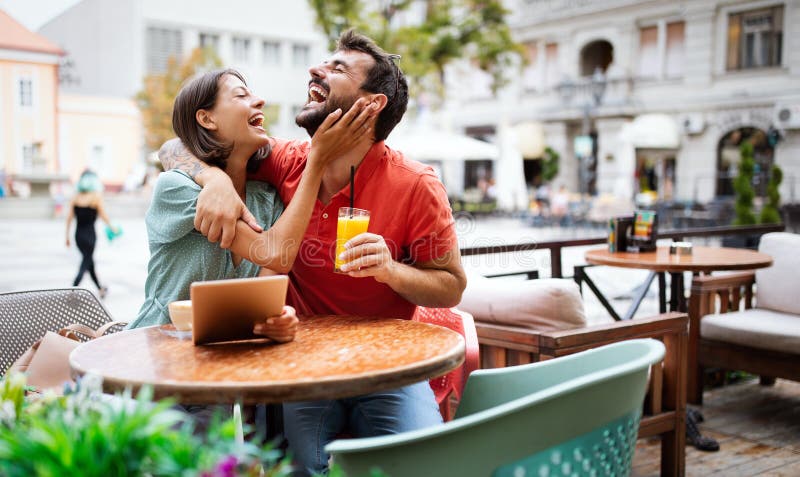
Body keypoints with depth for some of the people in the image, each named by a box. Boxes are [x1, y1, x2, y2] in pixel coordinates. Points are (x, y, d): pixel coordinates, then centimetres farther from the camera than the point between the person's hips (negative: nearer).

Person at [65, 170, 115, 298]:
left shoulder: (75, 197, 3)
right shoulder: (96, 196, -9)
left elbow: (69, 217, 2)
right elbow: (103, 216, -6)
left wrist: (67, 236, 9)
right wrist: (112, 227, 10)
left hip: (78, 234, 5)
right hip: (89, 234, -5)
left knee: (89, 260, 20)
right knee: (85, 265, 0)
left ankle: (100, 289, 35)